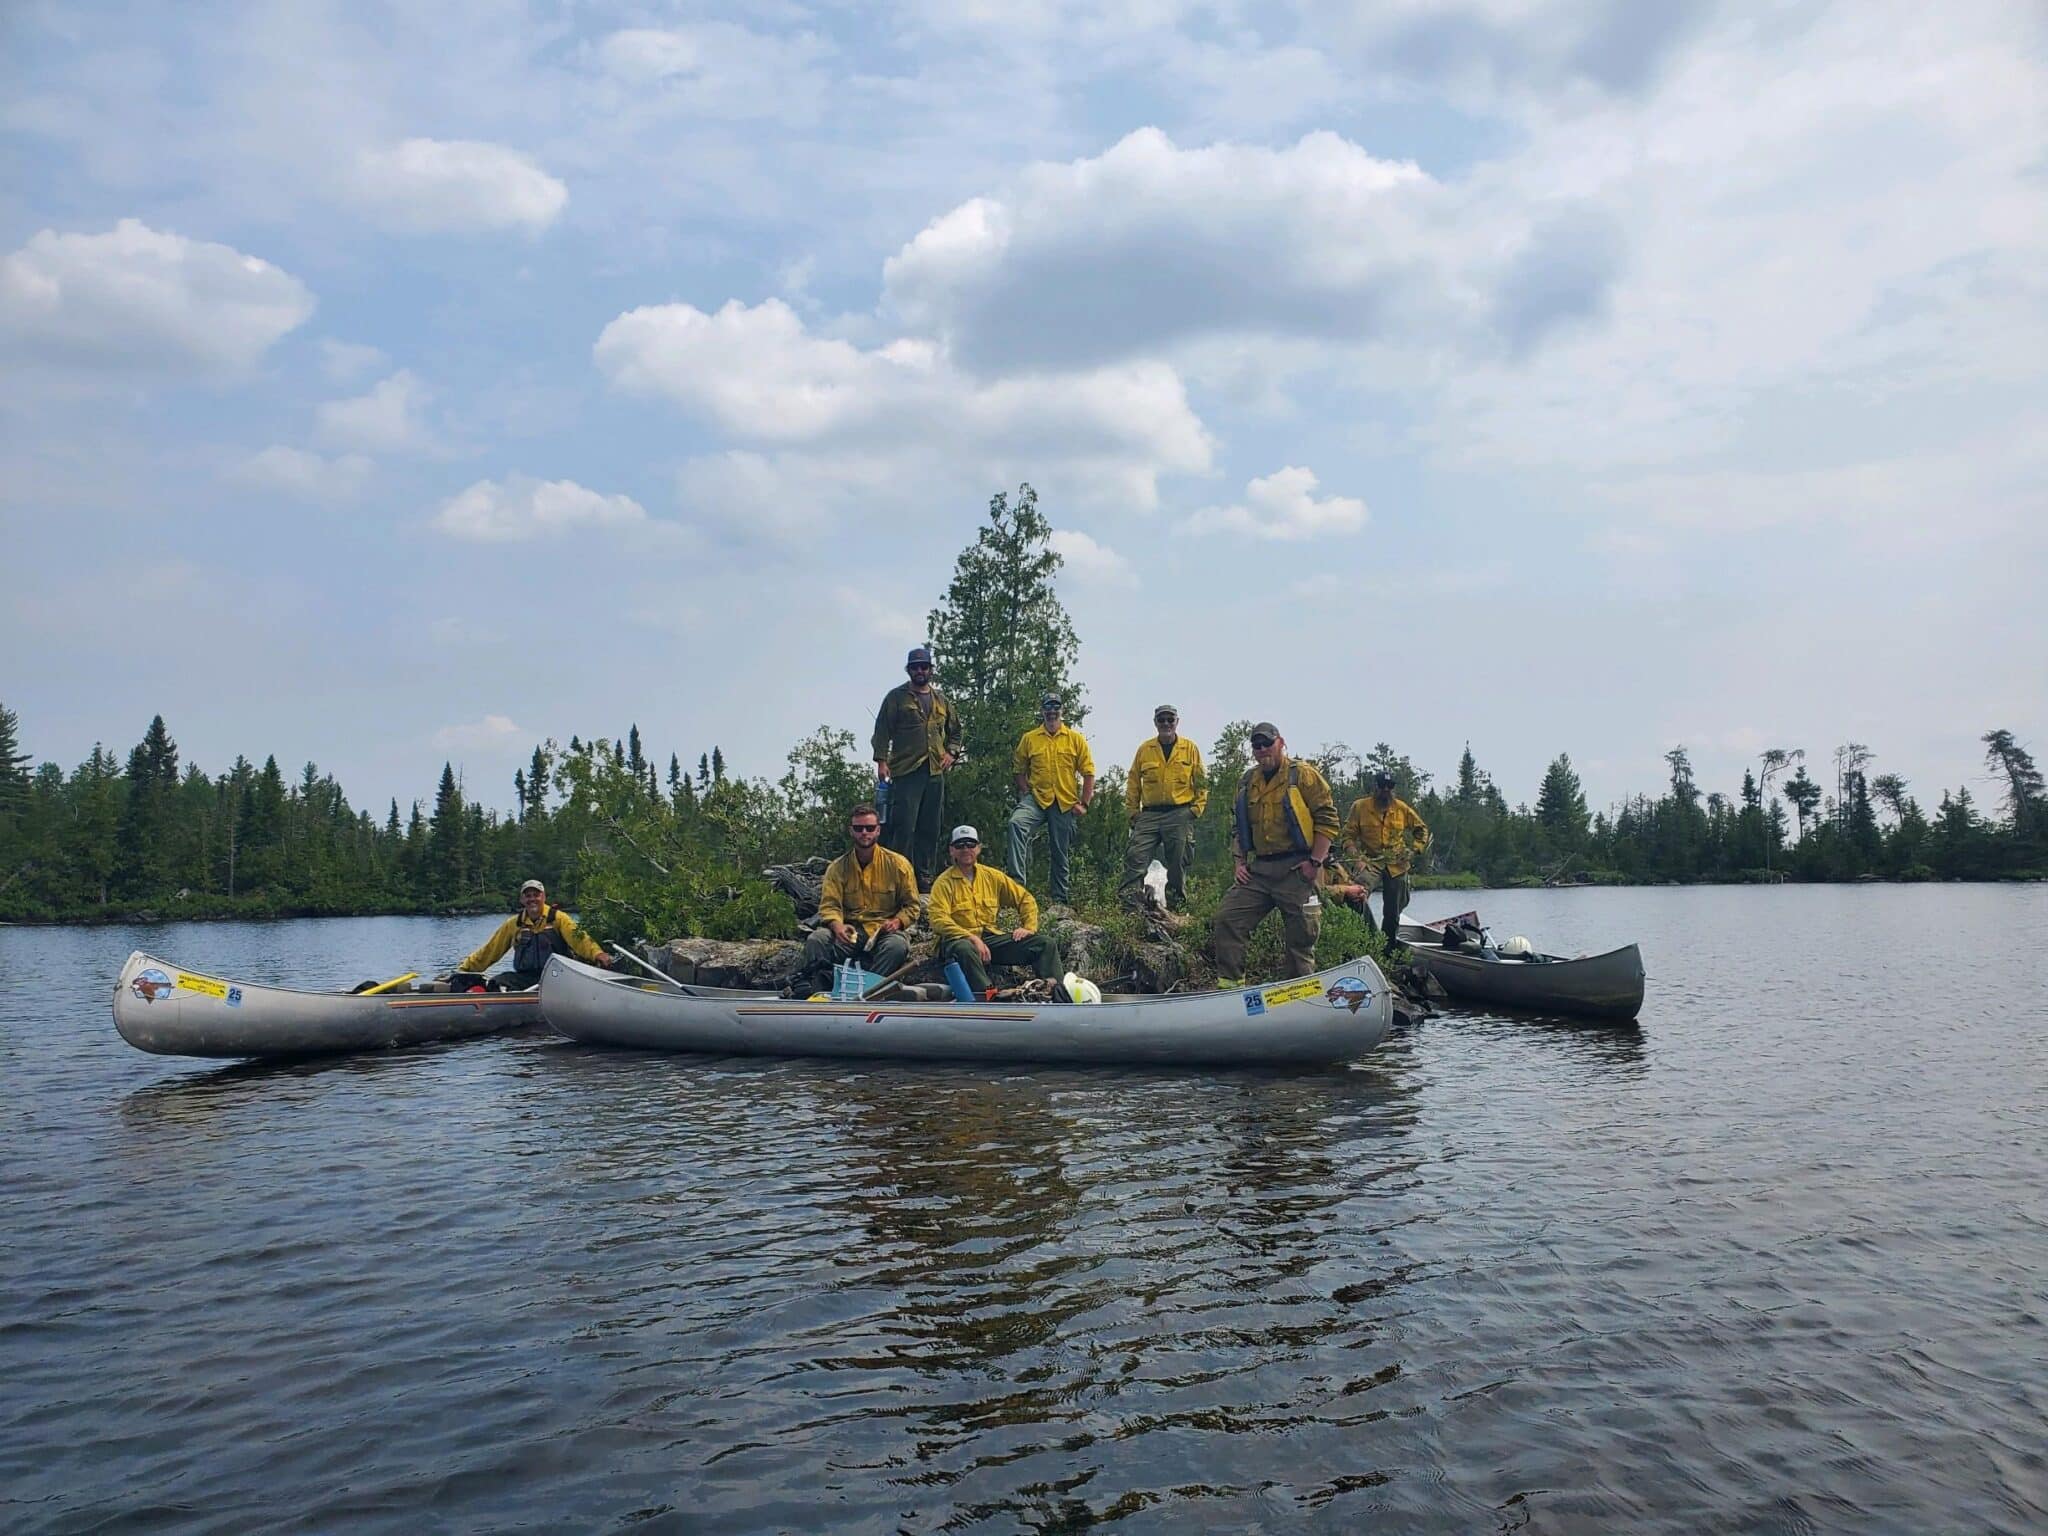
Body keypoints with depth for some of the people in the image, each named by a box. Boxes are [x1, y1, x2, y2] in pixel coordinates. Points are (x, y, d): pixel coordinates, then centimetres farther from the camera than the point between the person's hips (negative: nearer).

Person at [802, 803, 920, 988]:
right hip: (850, 931, 1)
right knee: (816, 939, -27)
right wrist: (837, 925, -25)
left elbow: (911, 906, 7)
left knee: (897, 945, -36)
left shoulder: (898, 864, 2)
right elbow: (829, 905, -2)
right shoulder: (838, 867, 6)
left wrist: (897, 922, -15)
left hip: (884, 931, -1)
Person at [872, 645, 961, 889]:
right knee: (904, 825, -10)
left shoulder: (942, 701, 17)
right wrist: (882, 761, -10)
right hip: (905, 770, -5)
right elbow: (882, 731, -1)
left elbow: (955, 730, 27)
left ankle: (925, 876, 13)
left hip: (936, 772, 5)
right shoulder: (896, 697, 3)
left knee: (931, 828, 6)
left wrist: (951, 752, 10)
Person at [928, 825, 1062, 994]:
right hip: (959, 939, -5)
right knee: (964, 950, -43)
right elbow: (939, 920, -15)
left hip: (992, 937, 5)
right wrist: (972, 938, -25)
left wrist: (1029, 928, 2)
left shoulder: (992, 876, 12)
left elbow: (1025, 899, 19)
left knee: (1046, 943, -9)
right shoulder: (944, 883, -2)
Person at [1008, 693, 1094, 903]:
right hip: (1037, 798, 0)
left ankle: (1060, 898, 21)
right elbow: (1019, 769, 12)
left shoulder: (1076, 739, 4)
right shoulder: (1029, 738, 6)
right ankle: (1017, 880, -34)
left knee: (1060, 853, 8)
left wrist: (1084, 803, -2)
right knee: (1016, 823, -30)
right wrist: (1026, 793, -2)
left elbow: (1088, 773, 4)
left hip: (1065, 804, 1)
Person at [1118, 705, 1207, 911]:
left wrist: (1197, 808, 1)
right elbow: (1133, 782, 12)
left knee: (1177, 863, 3)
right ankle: (1130, 905, -13)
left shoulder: (1190, 748, 6)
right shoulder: (1144, 749, 8)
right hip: (1149, 814, 1)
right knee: (1136, 857, -12)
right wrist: (1133, 810, 6)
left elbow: (1201, 782, 10)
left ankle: (1176, 905, 15)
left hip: (1180, 815, -1)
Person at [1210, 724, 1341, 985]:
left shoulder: (1302, 775, -3)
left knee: (1300, 938, 0)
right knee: (1227, 919, -5)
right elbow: (1238, 827, 22)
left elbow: (1327, 818, -7)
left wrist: (1315, 861, -13)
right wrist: (1239, 862, 10)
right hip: (1258, 871, 5)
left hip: (1296, 871, -5)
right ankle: (1229, 984, 2)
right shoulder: (1248, 782, 15)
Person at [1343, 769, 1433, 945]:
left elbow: (1422, 829, 16)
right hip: (1370, 861, -3)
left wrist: (1415, 850, 1)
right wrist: (1355, 855, -15)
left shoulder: (1402, 808, 5)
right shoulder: (1360, 806, -2)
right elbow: (1349, 833, 0)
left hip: (1397, 864, 3)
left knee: (1393, 911, 9)